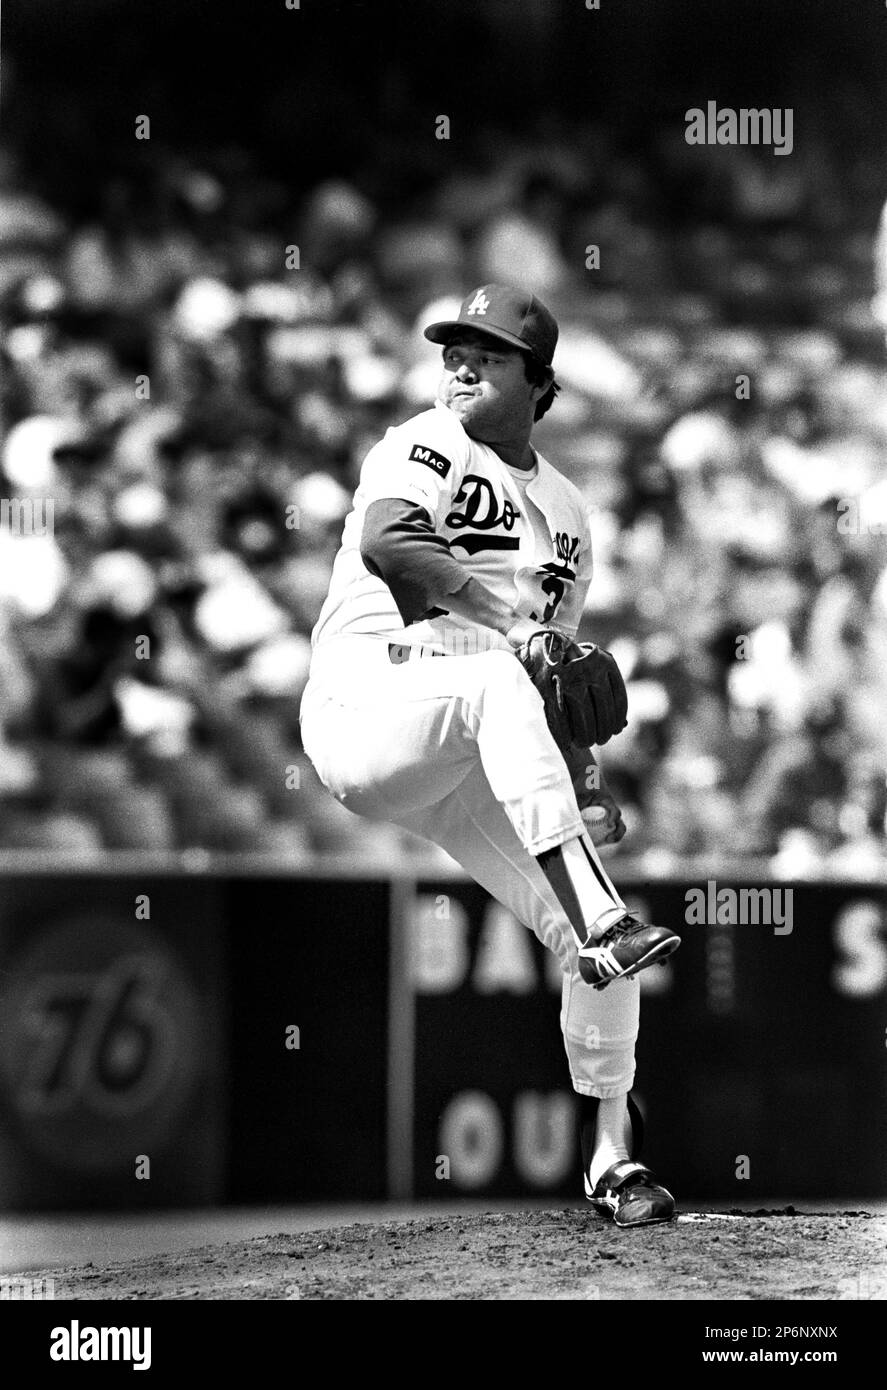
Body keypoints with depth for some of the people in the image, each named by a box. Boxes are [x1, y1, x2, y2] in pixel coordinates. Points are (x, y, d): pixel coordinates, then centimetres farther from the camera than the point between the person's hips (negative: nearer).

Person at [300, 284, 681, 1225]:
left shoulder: (566, 512, 21)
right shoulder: (426, 447, 0)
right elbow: (384, 543, -22)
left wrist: (582, 775, 4)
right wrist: (504, 619, -25)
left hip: (466, 763, 6)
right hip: (363, 705, -6)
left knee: (593, 940, -5)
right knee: (499, 683, -38)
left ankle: (610, 1155, 10)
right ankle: (603, 922, -49)